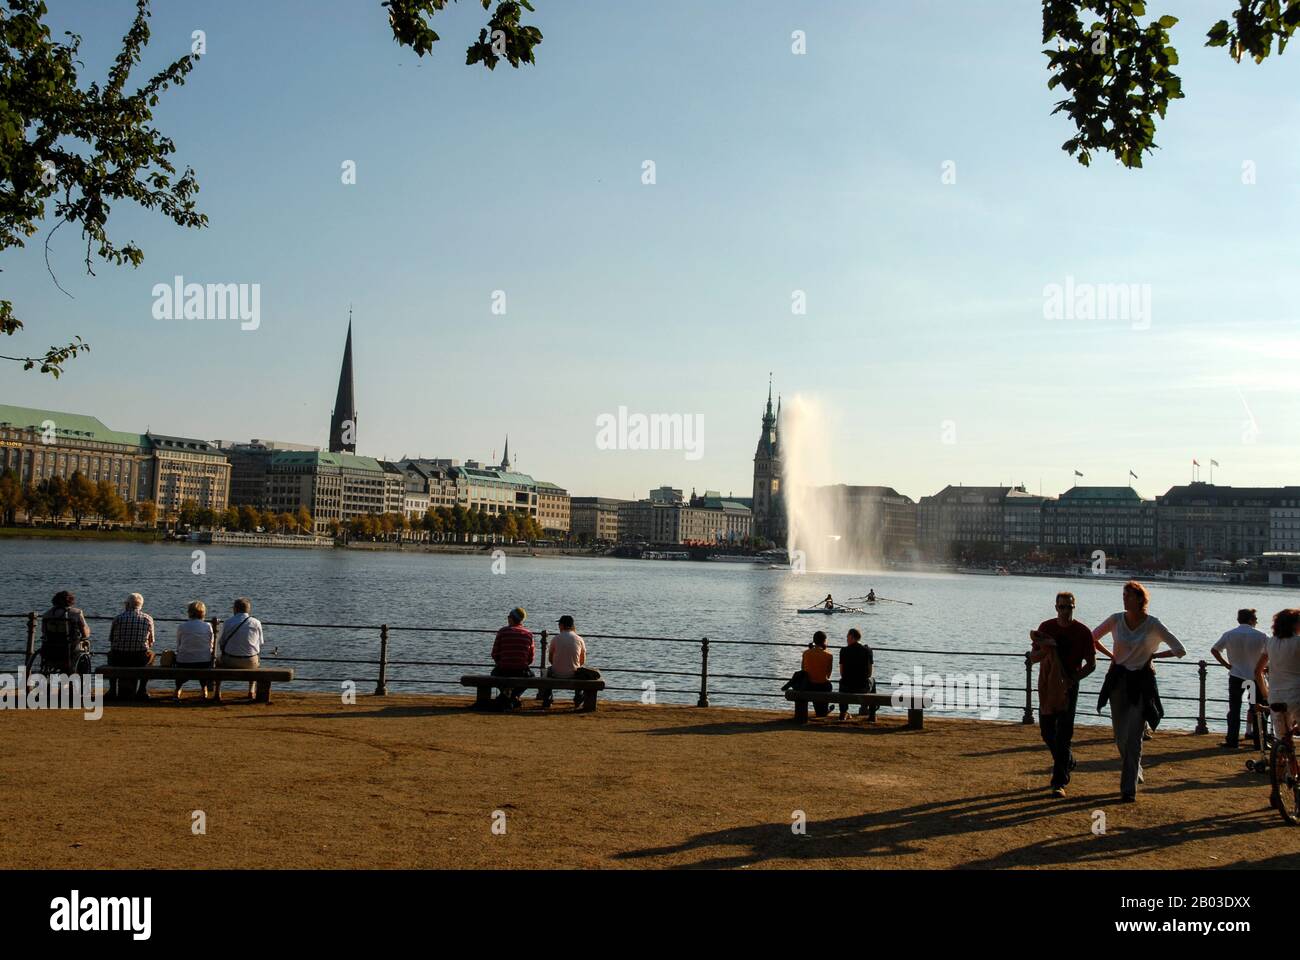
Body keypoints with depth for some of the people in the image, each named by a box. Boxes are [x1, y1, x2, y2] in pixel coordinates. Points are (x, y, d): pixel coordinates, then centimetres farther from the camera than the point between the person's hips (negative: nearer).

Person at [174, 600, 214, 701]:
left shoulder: (181, 626, -6)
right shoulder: (208, 626, -5)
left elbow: (178, 647, 5)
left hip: (184, 663, 0)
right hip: (204, 663, 0)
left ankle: (178, 689, 41)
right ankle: (204, 690, 36)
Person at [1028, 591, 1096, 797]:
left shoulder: (1083, 632, -8)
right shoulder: (1045, 628, -1)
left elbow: (1091, 664, -2)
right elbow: (1033, 658, 0)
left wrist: (1072, 679, -16)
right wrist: (1046, 650, -21)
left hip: (1068, 687, -3)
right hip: (1047, 687, 3)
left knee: (1063, 734, -8)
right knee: (1046, 731, 10)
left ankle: (1059, 783, -5)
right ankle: (1067, 761, 37)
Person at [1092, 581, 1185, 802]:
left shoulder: (1153, 625, -10)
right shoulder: (1116, 620, -3)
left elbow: (1180, 650, -6)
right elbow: (1092, 638, 12)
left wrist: (1153, 655, -4)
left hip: (1141, 683, -3)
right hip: (1118, 680, 3)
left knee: (1132, 737, -8)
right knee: (1120, 736, 10)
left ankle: (1129, 789, -2)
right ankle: (1135, 772, 36)